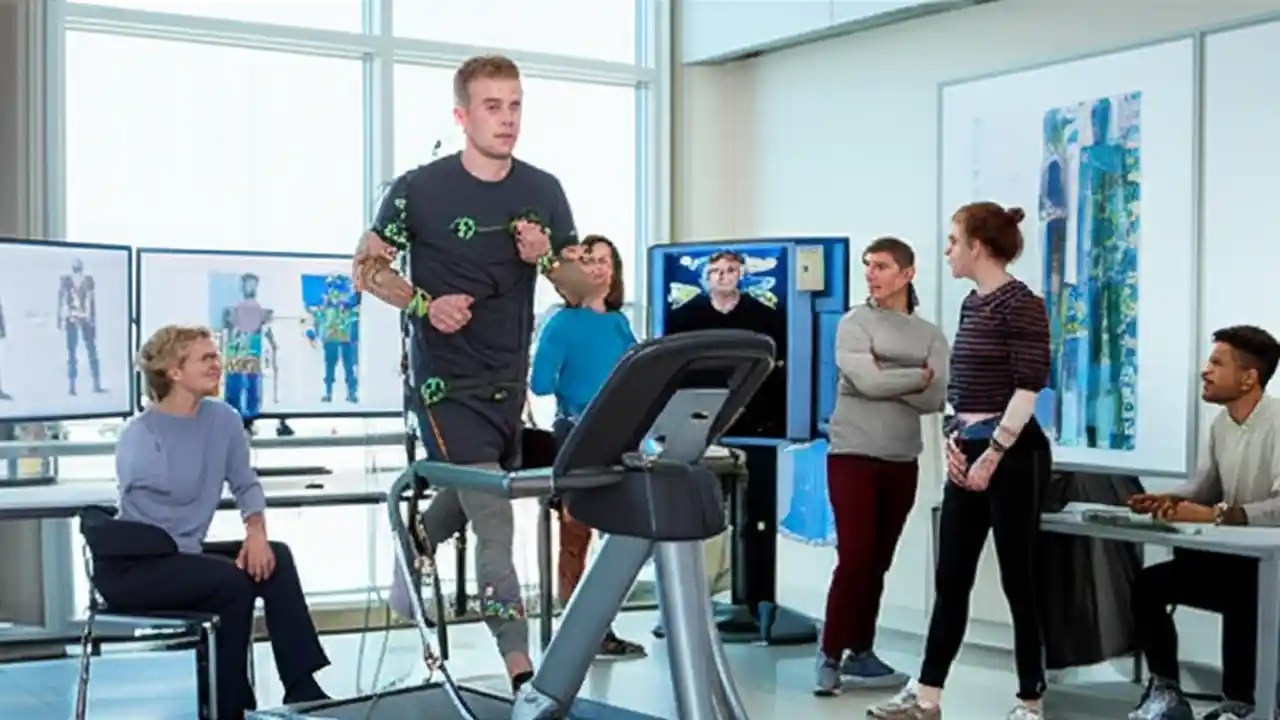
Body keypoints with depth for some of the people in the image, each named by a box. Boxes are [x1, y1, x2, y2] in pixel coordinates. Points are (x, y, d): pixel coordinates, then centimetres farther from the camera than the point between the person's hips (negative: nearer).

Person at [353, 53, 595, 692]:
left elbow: (583, 290, 6)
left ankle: (411, 549, 55)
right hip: (447, 382, -5)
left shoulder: (543, 192, 1)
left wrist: (547, 259, -16)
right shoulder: (420, 189, -10)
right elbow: (366, 269, 0)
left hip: (510, 380, 5)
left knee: (471, 498, 24)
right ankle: (522, 675, -6)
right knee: (495, 526, -10)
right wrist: (425, 305, -17)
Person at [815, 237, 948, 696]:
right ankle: (830, 655, 0)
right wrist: (917, 375, -4)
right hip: (853, 456, -4)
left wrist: (886, 380, -11)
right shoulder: (854, 324, -1)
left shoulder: (930, 334, 9)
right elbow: (867, 382, -16)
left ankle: (860, 653, 18)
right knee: (854, 558, -9)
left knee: (878, 562, 9)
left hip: (901, 461, 4)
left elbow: (935, 399, -3)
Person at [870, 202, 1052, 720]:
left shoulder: (1021, 304, -11)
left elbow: (1030, 385, -17)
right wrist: (954, 438, 5)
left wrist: (993, 454, -18)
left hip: (1012, 453, -8)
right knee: (951, 578, 10)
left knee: (1018, 578, 1)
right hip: (968, 451, 9)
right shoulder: (972, 304, 14)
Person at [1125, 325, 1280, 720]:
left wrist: (1216, 515, -34)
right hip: (1232, 556, 9)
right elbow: (1203, 488, 16)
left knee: (1240, 599, -35)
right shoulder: (1221, 423, 6)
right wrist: (1169, 500, -5)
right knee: (1149, 583, -2)